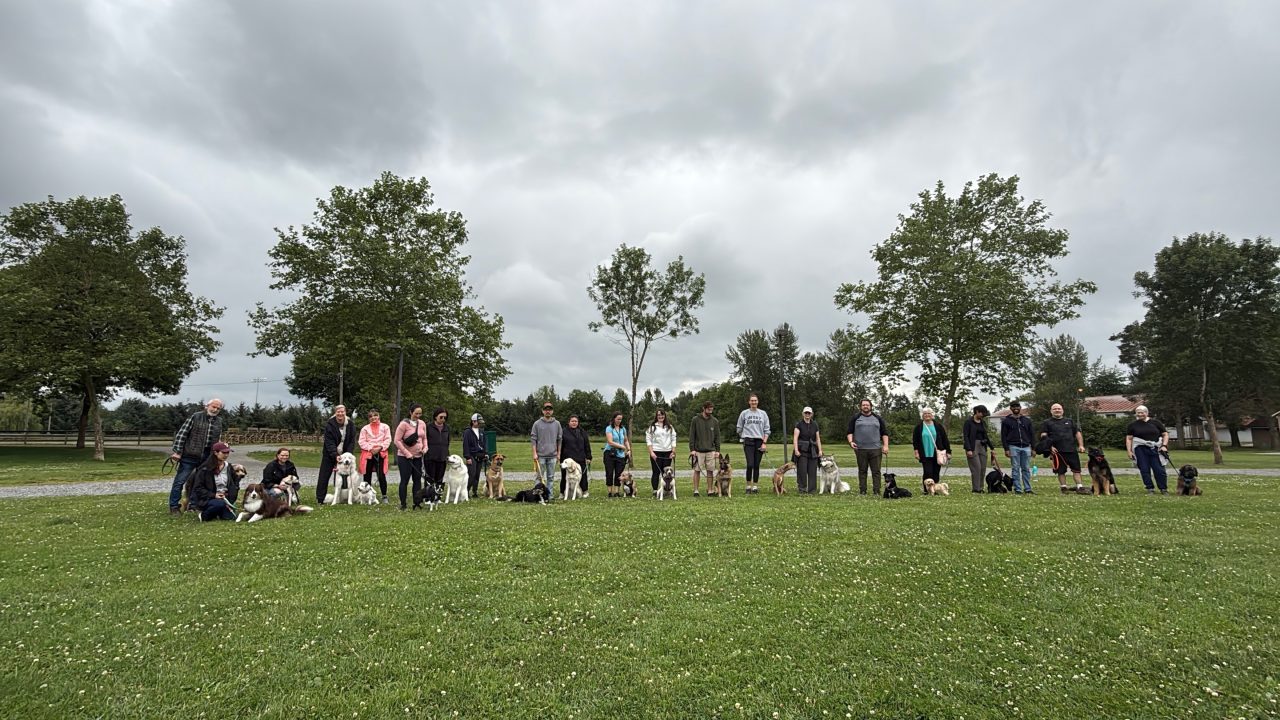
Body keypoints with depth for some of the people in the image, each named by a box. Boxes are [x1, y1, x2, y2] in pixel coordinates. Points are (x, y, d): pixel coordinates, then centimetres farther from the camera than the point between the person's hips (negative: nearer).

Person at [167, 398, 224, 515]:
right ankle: (174, 507, 11)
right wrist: (177, 452, -12)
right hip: (190, 456, -4)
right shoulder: (195, 416, -4)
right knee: (180, 481, 1)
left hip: (207, 458, 5)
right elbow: (182, 433, -7)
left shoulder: (219, 422, 10)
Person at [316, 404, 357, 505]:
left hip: (344, 455, 2)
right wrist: (335, 456, -25)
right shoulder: (329, 425, -12)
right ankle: (320, 499, 5)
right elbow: (329, 443, -16)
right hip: (329, 454, -2)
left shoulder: (351, 425, -4)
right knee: (324, 476, -1)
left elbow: (352, 441, -3)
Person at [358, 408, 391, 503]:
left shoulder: (385, 427, 7)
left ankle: (384, 496, 5)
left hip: (381, 454, -2)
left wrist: (380, 447, -12)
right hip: (368, 454, 2)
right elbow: (362, 442, 1)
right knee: (367, 476, 6)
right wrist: (371, 448, -11)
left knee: (381, 476, -6)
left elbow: (388, 440, 1)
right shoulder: (365, 428, 8)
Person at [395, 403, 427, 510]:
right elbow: (397, 441, -11)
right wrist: (407, 453, -14)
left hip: (418, 456, 5)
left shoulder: (422, 424, 5)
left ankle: (416, 504, 13)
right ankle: (403, 504, 8)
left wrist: (425, 448, -1)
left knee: (417, 480, 6)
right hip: (404, 457, -5)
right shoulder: (404, 424, -11)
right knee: (404, 480, 0)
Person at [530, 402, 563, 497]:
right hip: (540, 455, -2)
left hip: (553, 455, 2)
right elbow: (533, 439, 0)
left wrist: (558, 454, 7)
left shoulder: (557, 424, 5)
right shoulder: (537, 423, 0)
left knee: (551, 477, 7)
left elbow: (559, 439, 9)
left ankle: (550, 495, 14)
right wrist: (534, 453, -6)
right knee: (540, 476, 3)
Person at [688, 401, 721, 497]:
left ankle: (710, 490, 12)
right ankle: (695, 490, 8)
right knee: (697, 470, 1)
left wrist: (717, 450, 3)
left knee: (710, 470, 2)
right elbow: (691, 435, -2)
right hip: (698, 450, -2)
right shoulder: (696, 420, -2)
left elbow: (717, 436, 9)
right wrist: (692, 449, -8)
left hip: (711, 450, 2)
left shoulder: (715, 421, 6)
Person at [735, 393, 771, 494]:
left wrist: (764, 442, -2)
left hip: (760, 441, 2)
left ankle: (755, 486, 12)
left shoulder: (763, 414, 8)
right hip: (748, 441, -2)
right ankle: (748, 486, 1)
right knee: (750, 464, -11)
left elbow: (767, 430, 6)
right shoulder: (744, 413, 5)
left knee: (757, 465, 3)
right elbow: (739, 429, 13)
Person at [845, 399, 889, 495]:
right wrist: (851, 441, -9)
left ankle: (877, 491, 4)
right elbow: (849, 432, 7)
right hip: (860, 449, 0)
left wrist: (885, 445, 1)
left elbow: (884, 433, 11)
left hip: (876, 449, 1)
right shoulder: (855, 418, 9)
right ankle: (862, 491, 9)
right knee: (862, 471, 4)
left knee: (876, 471, 0)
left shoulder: (878, 418, 12)